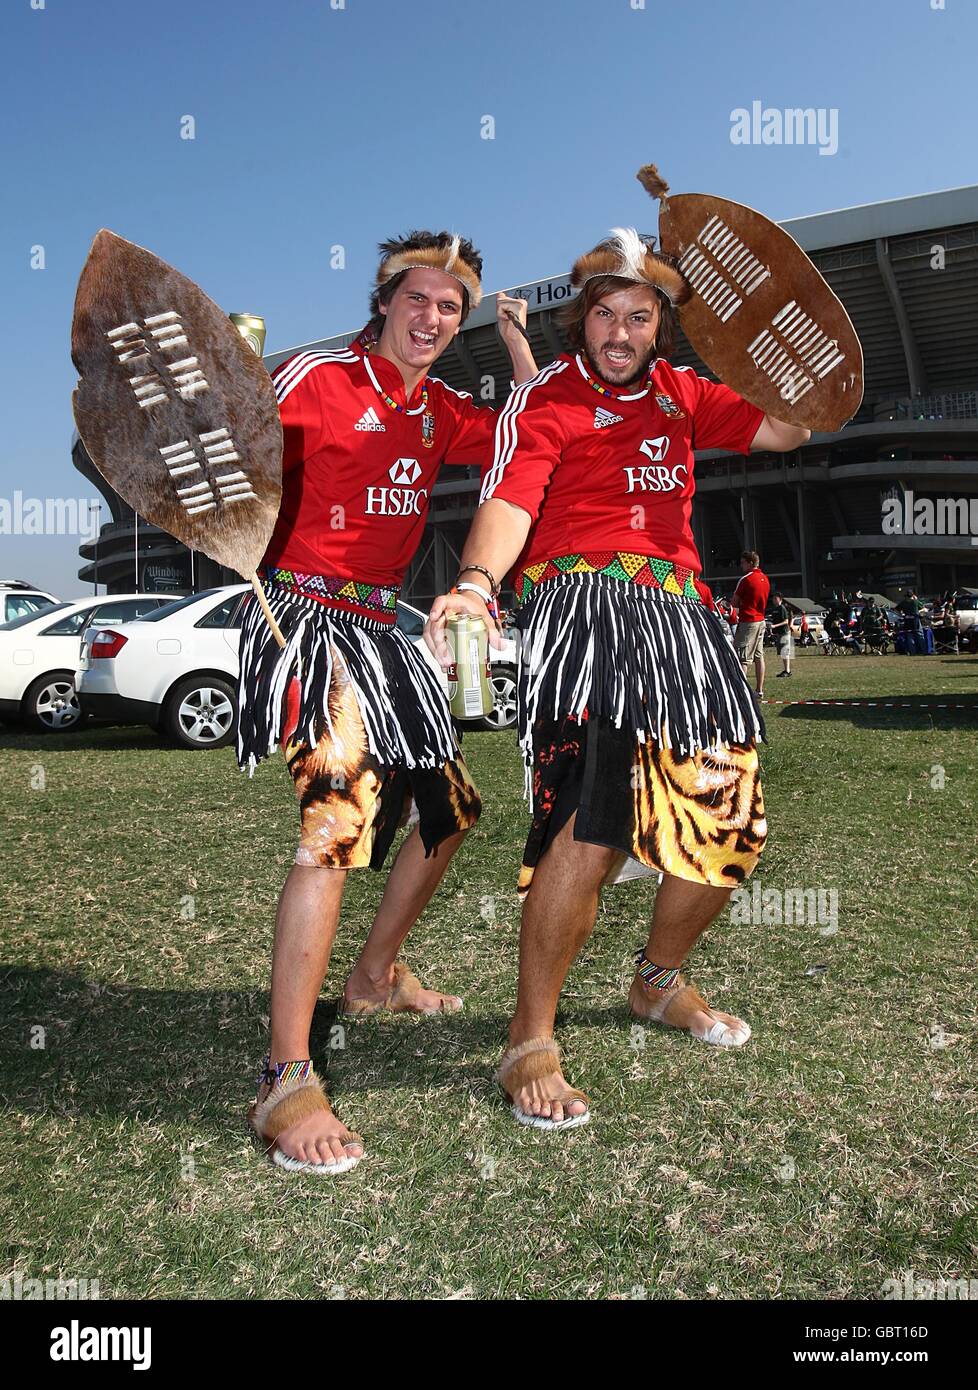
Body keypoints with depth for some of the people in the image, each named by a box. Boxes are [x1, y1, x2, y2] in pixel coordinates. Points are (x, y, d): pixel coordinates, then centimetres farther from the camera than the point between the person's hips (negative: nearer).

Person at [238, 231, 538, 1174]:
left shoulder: (438, 410, 14)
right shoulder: (316, 379, -7)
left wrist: (516, 340, 15)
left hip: (383, 627, 9)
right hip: (306, 618, -9)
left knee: (447, 809, 16)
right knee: (333, 820, -25)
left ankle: (375, 974, 38)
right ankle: (286, 1083, -19)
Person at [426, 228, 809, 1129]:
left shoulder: (681, 394, 21)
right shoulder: (544, 400, 1)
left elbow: (788, 428, 21)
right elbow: (508, 503, -15)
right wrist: (476, 582, -35)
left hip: (678, 612, 7)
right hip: (580, 605, -7)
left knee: (730, 819, 7)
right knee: (592, 819, -24)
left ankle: (660, 982, 32)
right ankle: (531, 1041, -8)